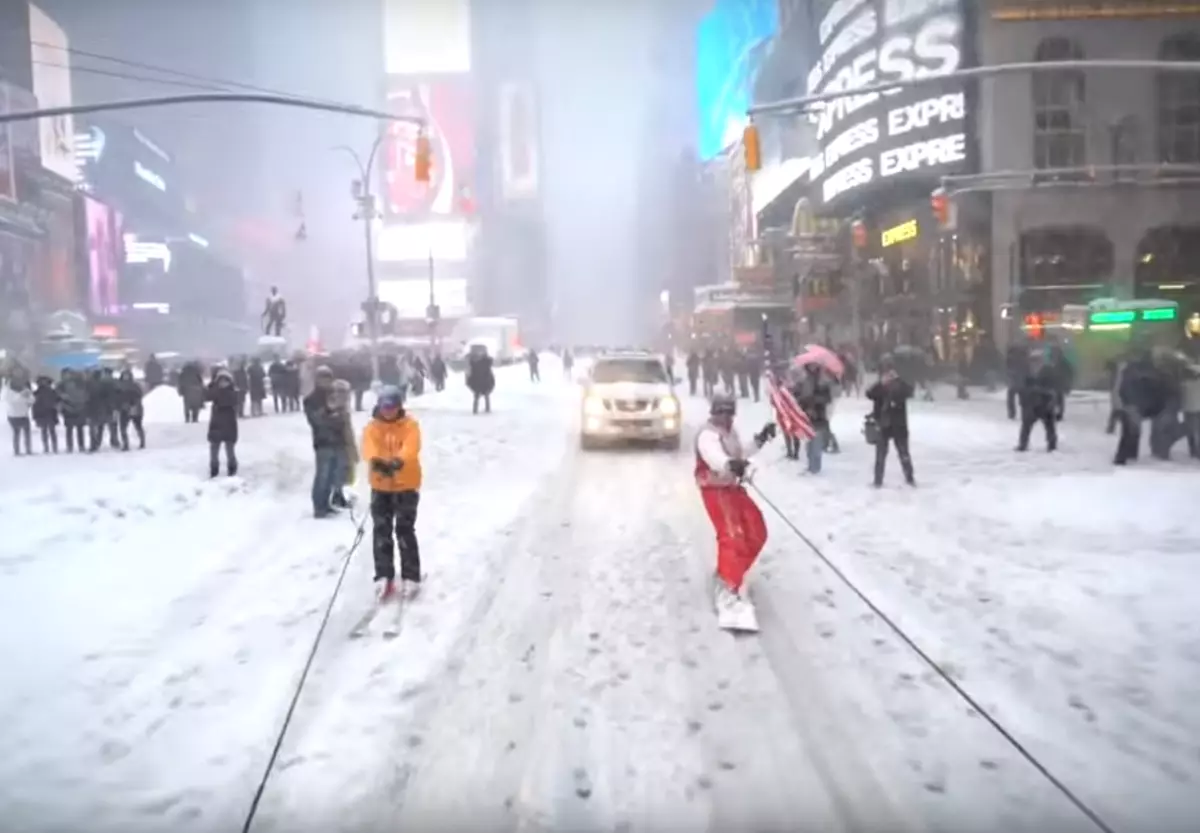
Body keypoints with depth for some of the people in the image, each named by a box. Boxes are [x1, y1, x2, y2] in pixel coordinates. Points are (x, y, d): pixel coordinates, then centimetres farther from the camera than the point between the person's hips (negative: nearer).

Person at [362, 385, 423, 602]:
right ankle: (384, 577, 14)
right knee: (381, 532, 4)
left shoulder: (410, 425, -5)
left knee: (405, 531, -1)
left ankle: (411, 577, 9)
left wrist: (399, 461, -45)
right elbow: (368, 447, -18)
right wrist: (376, 461, -42)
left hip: (406, 486, -2)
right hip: (380, 487, 3)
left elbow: (411, 447, -23)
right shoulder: (372, 427, 0)